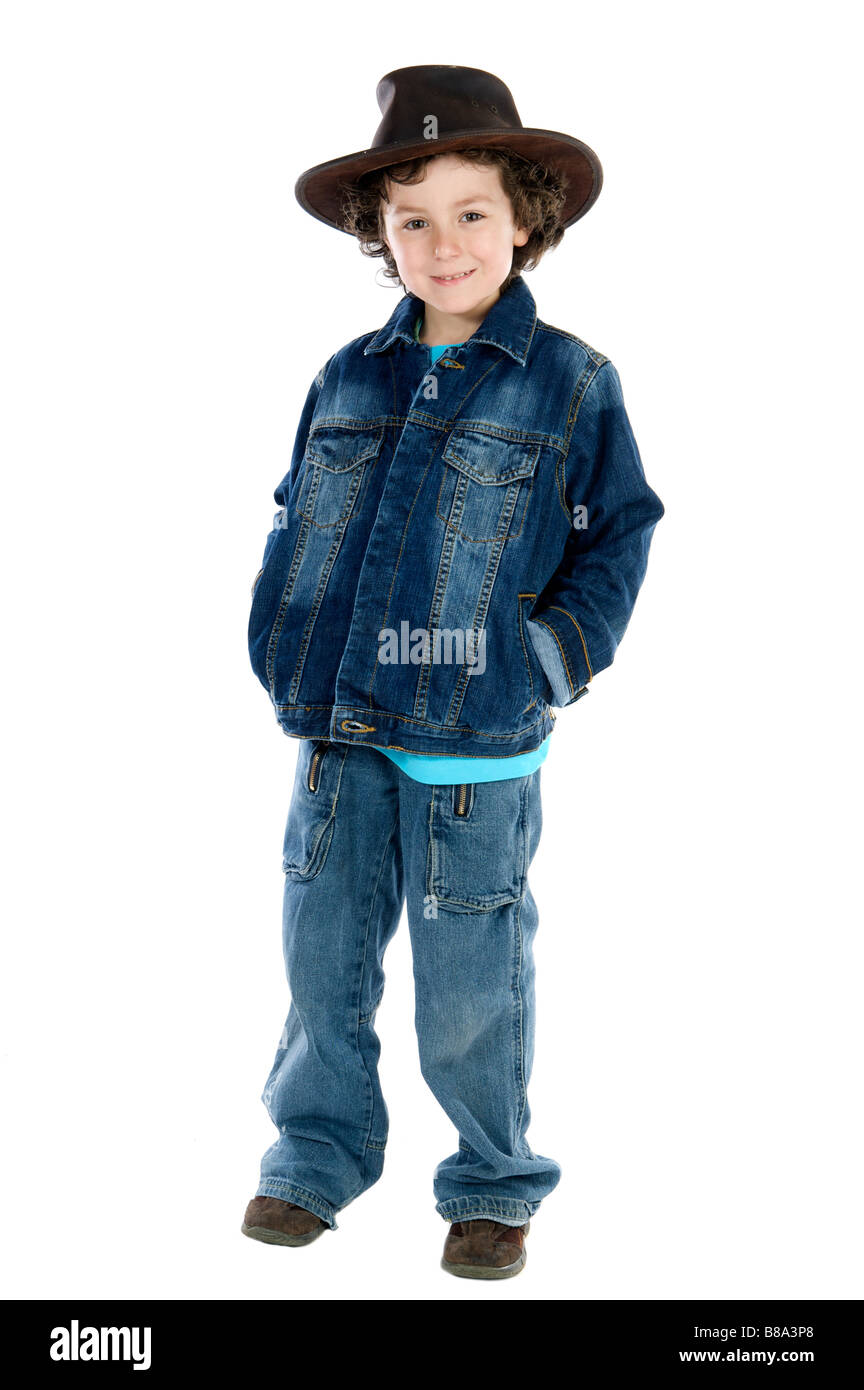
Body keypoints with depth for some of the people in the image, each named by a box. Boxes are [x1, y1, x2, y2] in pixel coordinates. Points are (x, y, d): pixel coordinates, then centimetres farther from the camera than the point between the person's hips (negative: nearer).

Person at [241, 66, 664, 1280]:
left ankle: (494, 1187, 26)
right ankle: (316, 1157, 33)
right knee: (323, 964, 13)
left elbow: (619, 536, 1)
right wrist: (285, 657, 4)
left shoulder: (571, 383, -4)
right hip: (339, 737, 4)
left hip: (478, 749, -4)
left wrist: (555, 657, -8)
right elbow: (296, 528, 14)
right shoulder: (346, 382, 7)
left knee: (469, 995, 5)